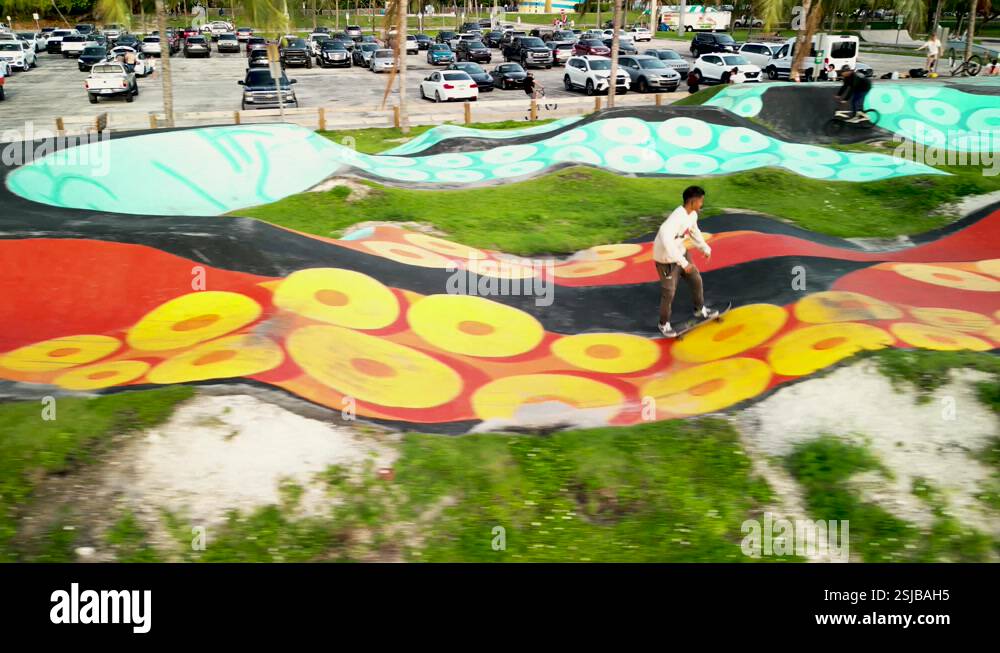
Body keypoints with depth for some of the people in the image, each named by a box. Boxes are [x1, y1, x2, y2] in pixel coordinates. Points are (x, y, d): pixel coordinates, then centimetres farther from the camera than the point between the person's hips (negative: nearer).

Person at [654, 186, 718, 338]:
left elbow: (694, 232, 19)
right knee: (669, 292, 2)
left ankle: (700, 310, 39)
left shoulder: (693, 215, -4)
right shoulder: (677, 217, -33)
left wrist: (705, 248, 16)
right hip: (666, 258, -8)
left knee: (696, 280, 17)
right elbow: (666, 240, -45)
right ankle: (663, 324, 23)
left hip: (680, 253, 9)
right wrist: (683, 262, -44)